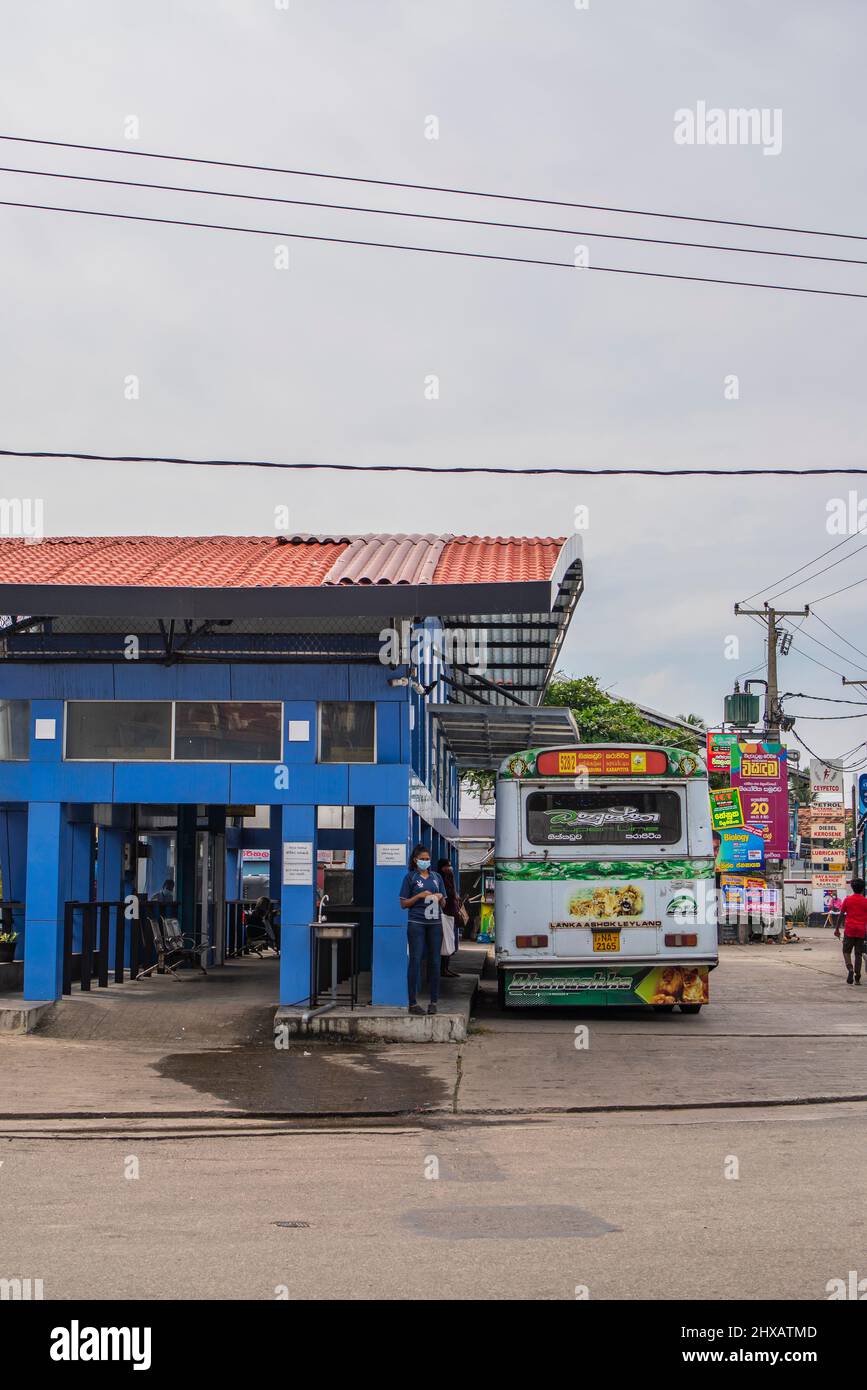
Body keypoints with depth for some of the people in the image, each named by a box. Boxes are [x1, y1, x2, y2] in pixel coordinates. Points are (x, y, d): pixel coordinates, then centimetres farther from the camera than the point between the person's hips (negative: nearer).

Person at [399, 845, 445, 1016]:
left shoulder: (436, 877, 15)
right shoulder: (410, 877, 3)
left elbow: (443, 903, 20)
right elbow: (403, 903, 1)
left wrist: (440, 898, -3)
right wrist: (420, 896, -12)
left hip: (435, 923, 4)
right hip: (416, 923, -4)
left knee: (434, 962, 3)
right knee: (415, 961, -7)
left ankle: (433, 1002, 10)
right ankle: (413, 1003, -5)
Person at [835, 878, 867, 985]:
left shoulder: (847, 900, 0)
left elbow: (841, 915, 2)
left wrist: (837, 928, 9)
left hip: (849, 929, -1)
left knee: (846, 951, 8)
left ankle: (850, 969, -18)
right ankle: (857, 978, 3)